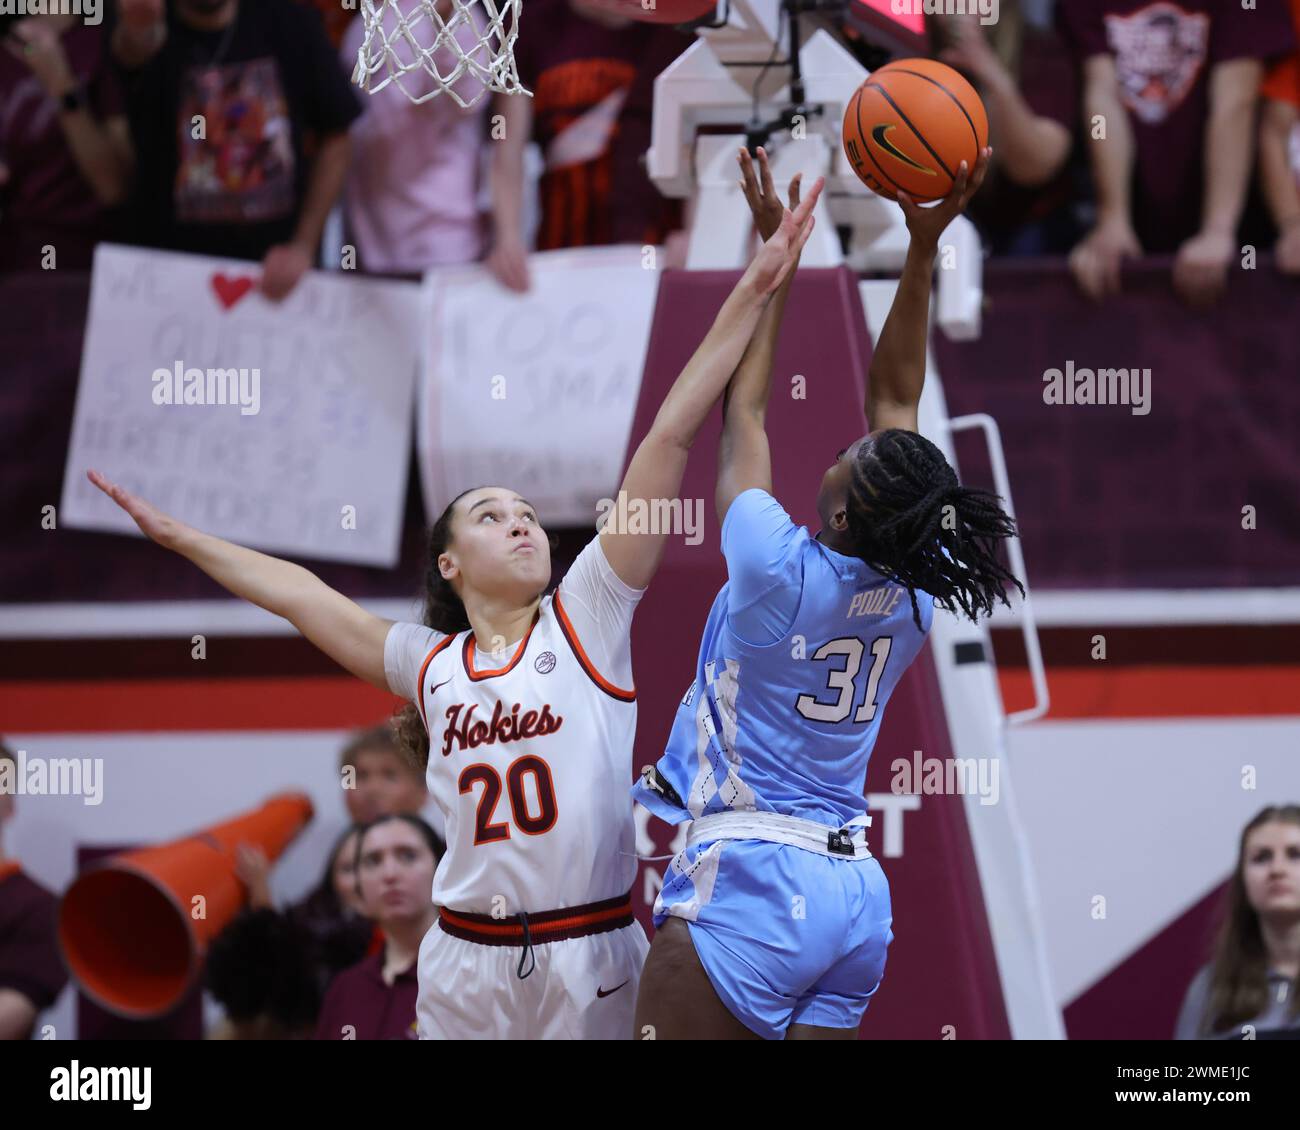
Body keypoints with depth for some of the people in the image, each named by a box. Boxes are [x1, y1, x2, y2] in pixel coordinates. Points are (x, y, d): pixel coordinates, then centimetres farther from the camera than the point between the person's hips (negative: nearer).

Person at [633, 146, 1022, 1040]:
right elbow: (895, 397, 12)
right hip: (856, 892, 7)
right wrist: (924, 246, 13)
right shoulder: (916, 594, 3)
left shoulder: (780, 572, -12)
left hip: (747, 881, -7)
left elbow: (745, 408, 2)